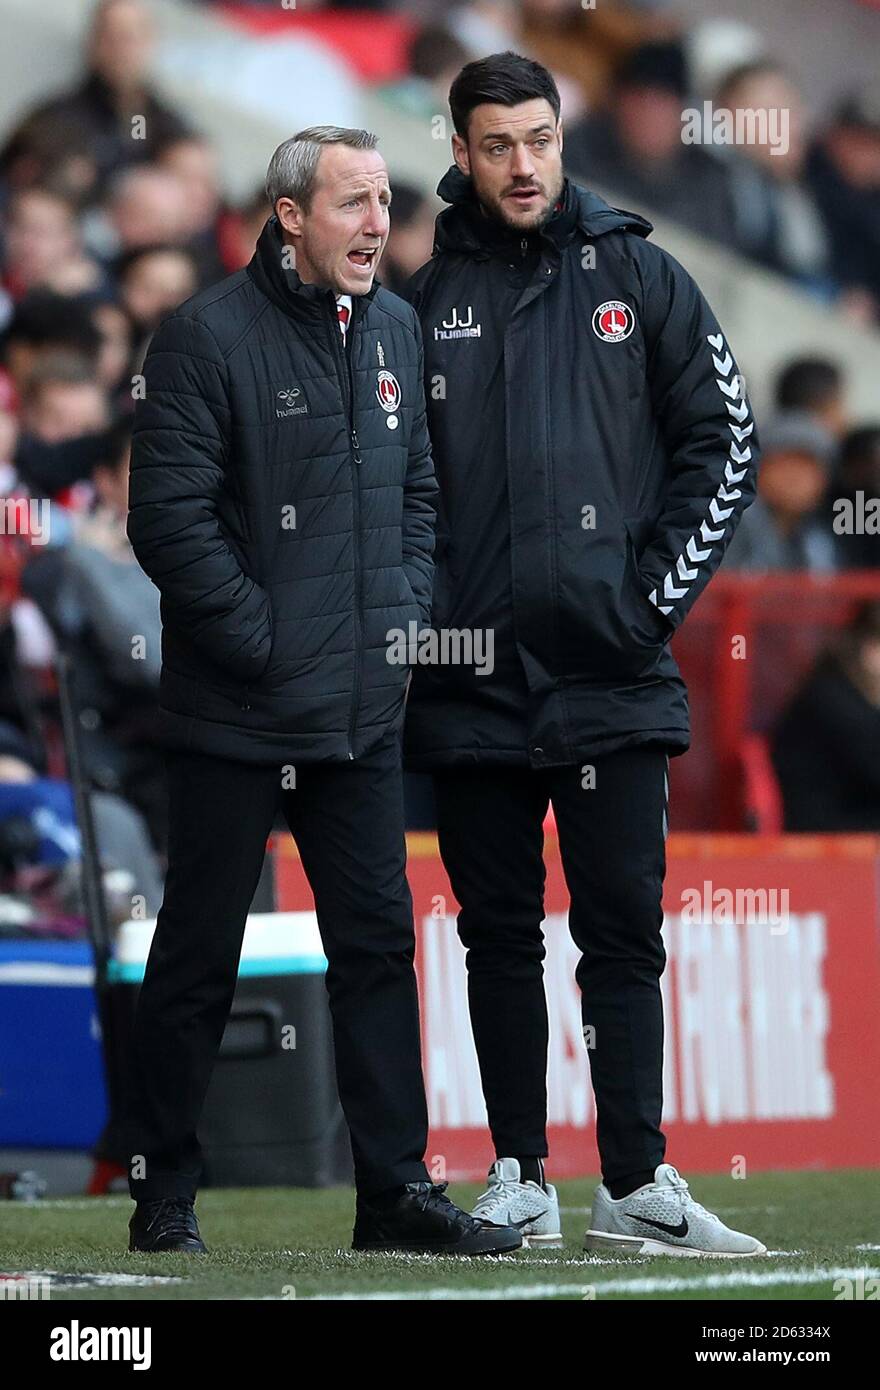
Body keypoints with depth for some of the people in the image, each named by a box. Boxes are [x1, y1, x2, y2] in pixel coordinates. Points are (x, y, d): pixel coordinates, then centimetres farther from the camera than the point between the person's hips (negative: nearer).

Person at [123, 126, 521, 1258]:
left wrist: (404, 609, 7)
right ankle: (162, 1194, 11)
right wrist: (261, 638, -15)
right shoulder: (209, 337, -11)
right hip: (234, 713, -6)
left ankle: (397, 1188, 11)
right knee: (198, 954, 2)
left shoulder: (392, 329, 11)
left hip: (362, 713, 6)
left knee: (378, 941, 6)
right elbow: (168, 517, -15)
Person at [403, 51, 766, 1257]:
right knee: (501, 935, 6)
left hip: (614, 673, -1)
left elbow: (724, 442, 5)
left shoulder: (637, 277, 6)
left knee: (623, 932, -2)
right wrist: (416, 613, -1)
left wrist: (660, 592, -2)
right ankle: (520, 1180, 11)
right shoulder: (424, 299, 7)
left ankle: (637, 1186, -1)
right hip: (470, 681, 1)